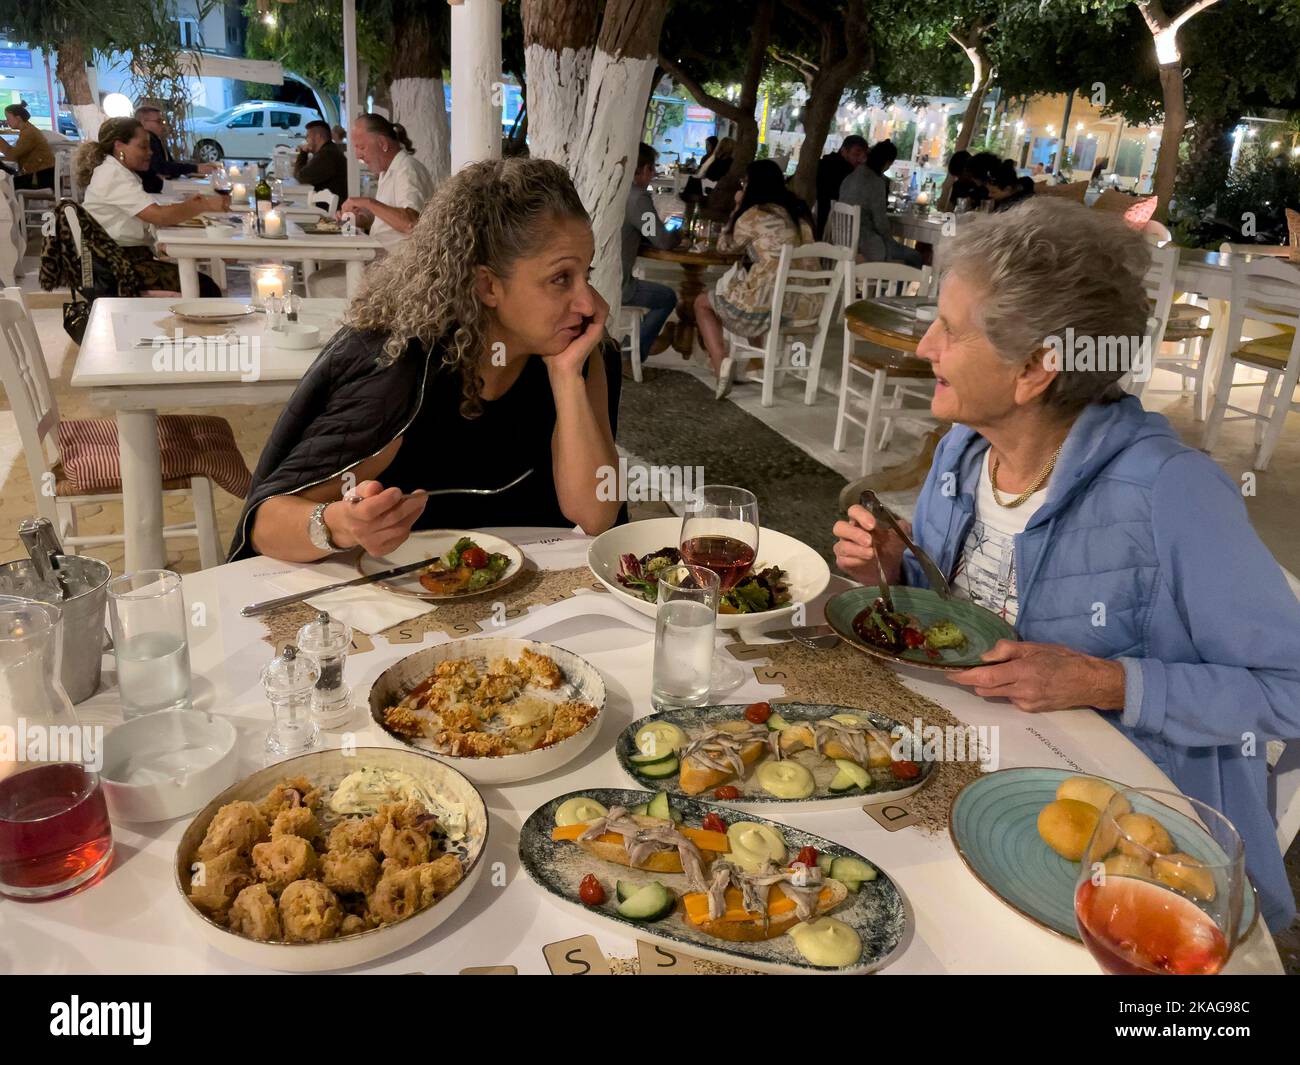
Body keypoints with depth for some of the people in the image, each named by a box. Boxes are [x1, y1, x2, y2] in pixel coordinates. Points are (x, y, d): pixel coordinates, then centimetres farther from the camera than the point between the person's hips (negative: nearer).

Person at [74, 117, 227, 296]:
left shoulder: (120, 173, 20)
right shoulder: (113, 176, -12)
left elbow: (152, 213, 16)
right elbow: (159, 216, -22)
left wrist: (187, 206, 0)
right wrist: (205, 205, -16)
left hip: (135, 259, 10)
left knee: (204, 283, -3)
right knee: (203, 288, -20)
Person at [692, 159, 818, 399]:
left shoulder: (754, 214, -6)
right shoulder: (799, 210, 13)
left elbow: (724, 245, 10)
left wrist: (738, 206, 19)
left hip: (770, 303, -7)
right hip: (806, 303, 7)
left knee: (702, 302, 17)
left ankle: (720, 362, -3)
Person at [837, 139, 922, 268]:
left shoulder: (851, 177, 9)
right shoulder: (876, 182, -16)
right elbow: (880, 223, -16)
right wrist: (892, 242, 3)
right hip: (863, 244, -9)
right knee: (914, 257, 1)